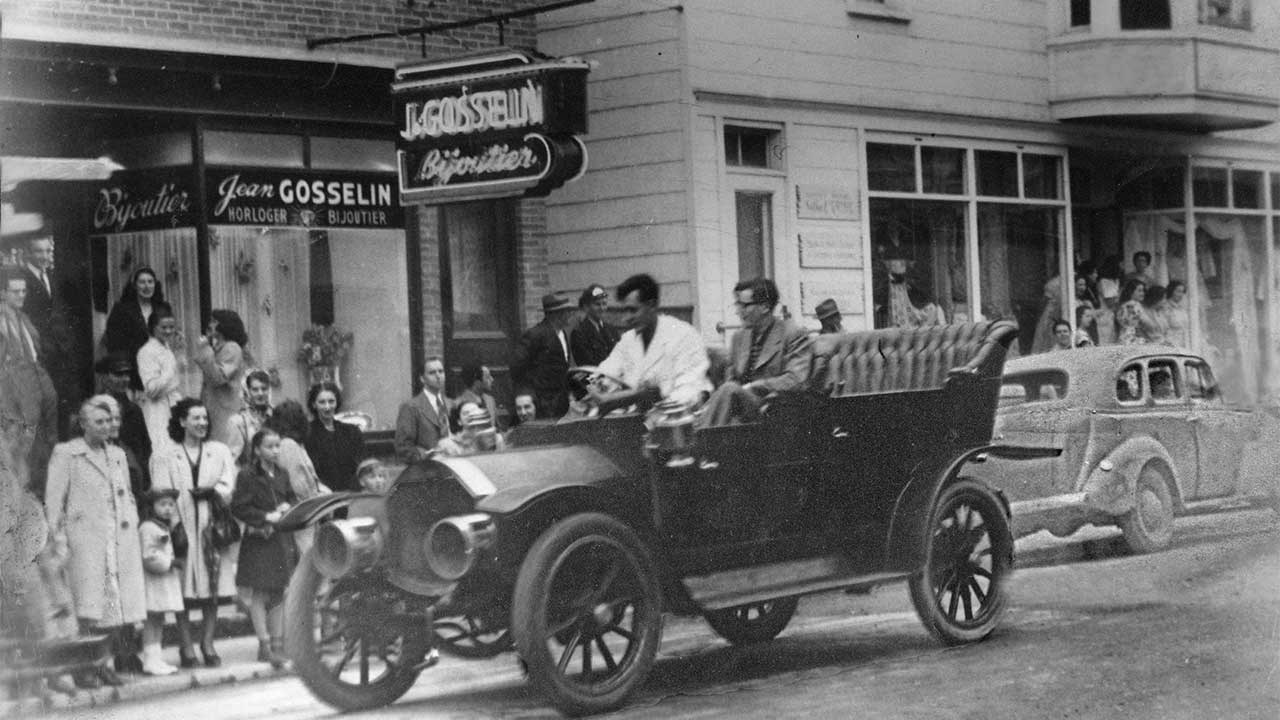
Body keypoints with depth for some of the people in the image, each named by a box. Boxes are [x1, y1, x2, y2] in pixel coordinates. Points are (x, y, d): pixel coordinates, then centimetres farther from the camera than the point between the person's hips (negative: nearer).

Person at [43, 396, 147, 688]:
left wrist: (132, 522, 12)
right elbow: (53, 501, -2)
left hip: (120, 540, 6)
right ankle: (85, 668, -6)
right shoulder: (65, 454, 1)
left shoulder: (118, 455, 19)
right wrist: (59, 541, -7)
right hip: (85, 539, -6)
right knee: (90, 607, -10)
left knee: (118, 607, 1)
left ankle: (106, 664, 8)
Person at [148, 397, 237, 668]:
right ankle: (186, 647, 2)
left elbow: (229, 487, 2)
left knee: (212, 590, 1)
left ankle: (208, 644, 8)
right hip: (182, 530, -2)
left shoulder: (219, 451, 13)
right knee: (183, 592, -3)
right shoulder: (164, 456, 4)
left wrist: (208, 492, -14)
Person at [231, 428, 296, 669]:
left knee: (278, 592, 9)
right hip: (258, 541, -6)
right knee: (259, 594, -4)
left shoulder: (282, 474, 9)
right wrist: (266, 517, -16)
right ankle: (264, 644, -1)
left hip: (281, 540, 6)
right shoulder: (247, 476, -9)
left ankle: (278, 643, 16)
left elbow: (292, 498, 20)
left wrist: (287, 507, -3)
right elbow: (238, 508, -12)